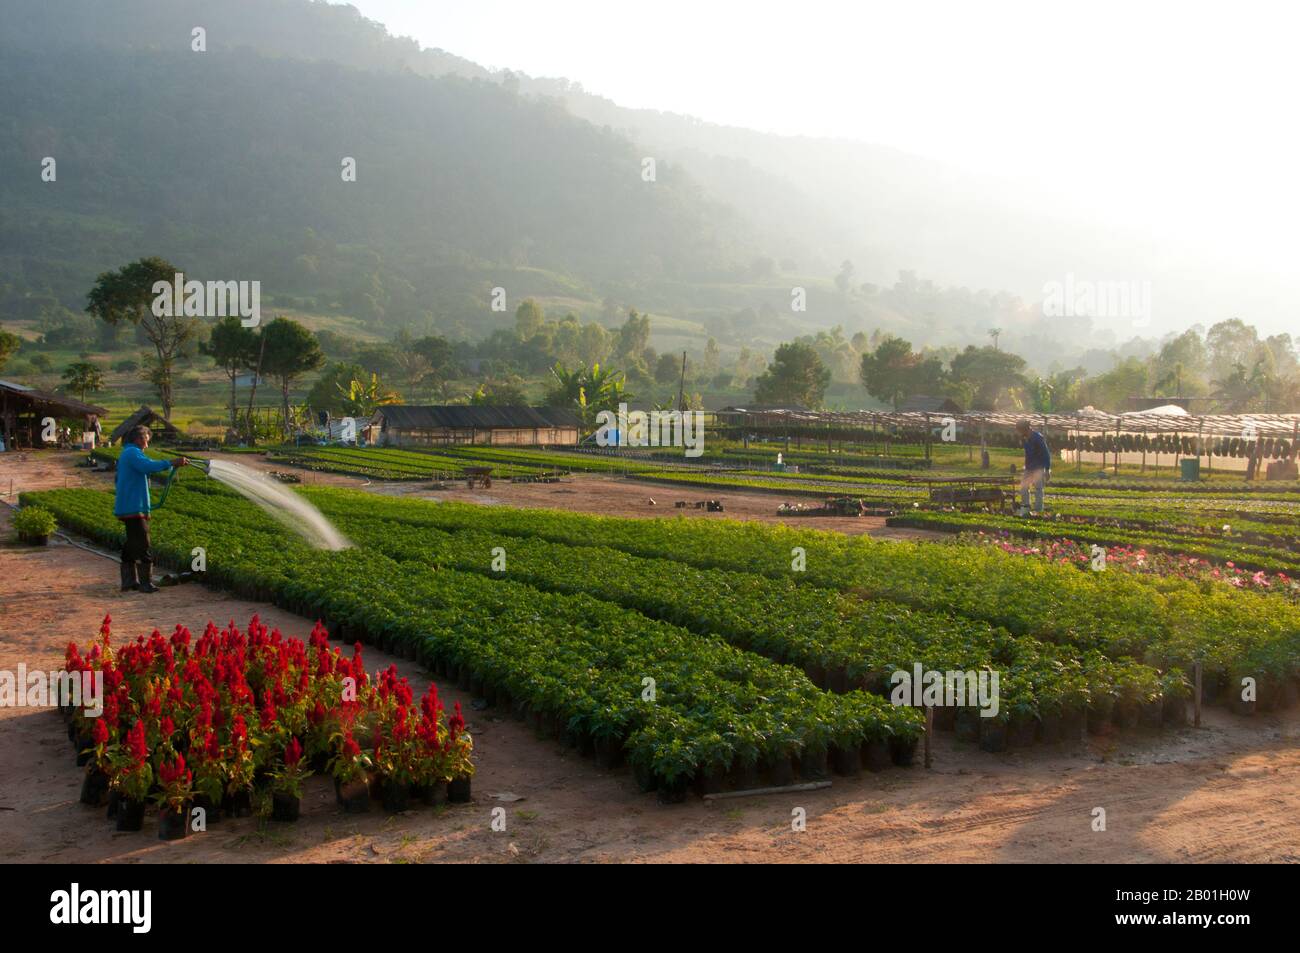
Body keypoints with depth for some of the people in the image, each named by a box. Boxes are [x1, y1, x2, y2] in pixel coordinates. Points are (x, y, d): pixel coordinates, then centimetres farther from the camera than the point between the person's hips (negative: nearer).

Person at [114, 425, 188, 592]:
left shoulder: (126, 453, 22)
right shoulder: (133, 453, -12)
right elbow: (149, 466, -30)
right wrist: (172, 463, -32)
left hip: (127, 508, 11)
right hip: (133, 508, -11)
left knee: (132, 545, 14)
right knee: (143, 545, -9)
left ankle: (129, 581, 18)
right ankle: (146, 583, -8)